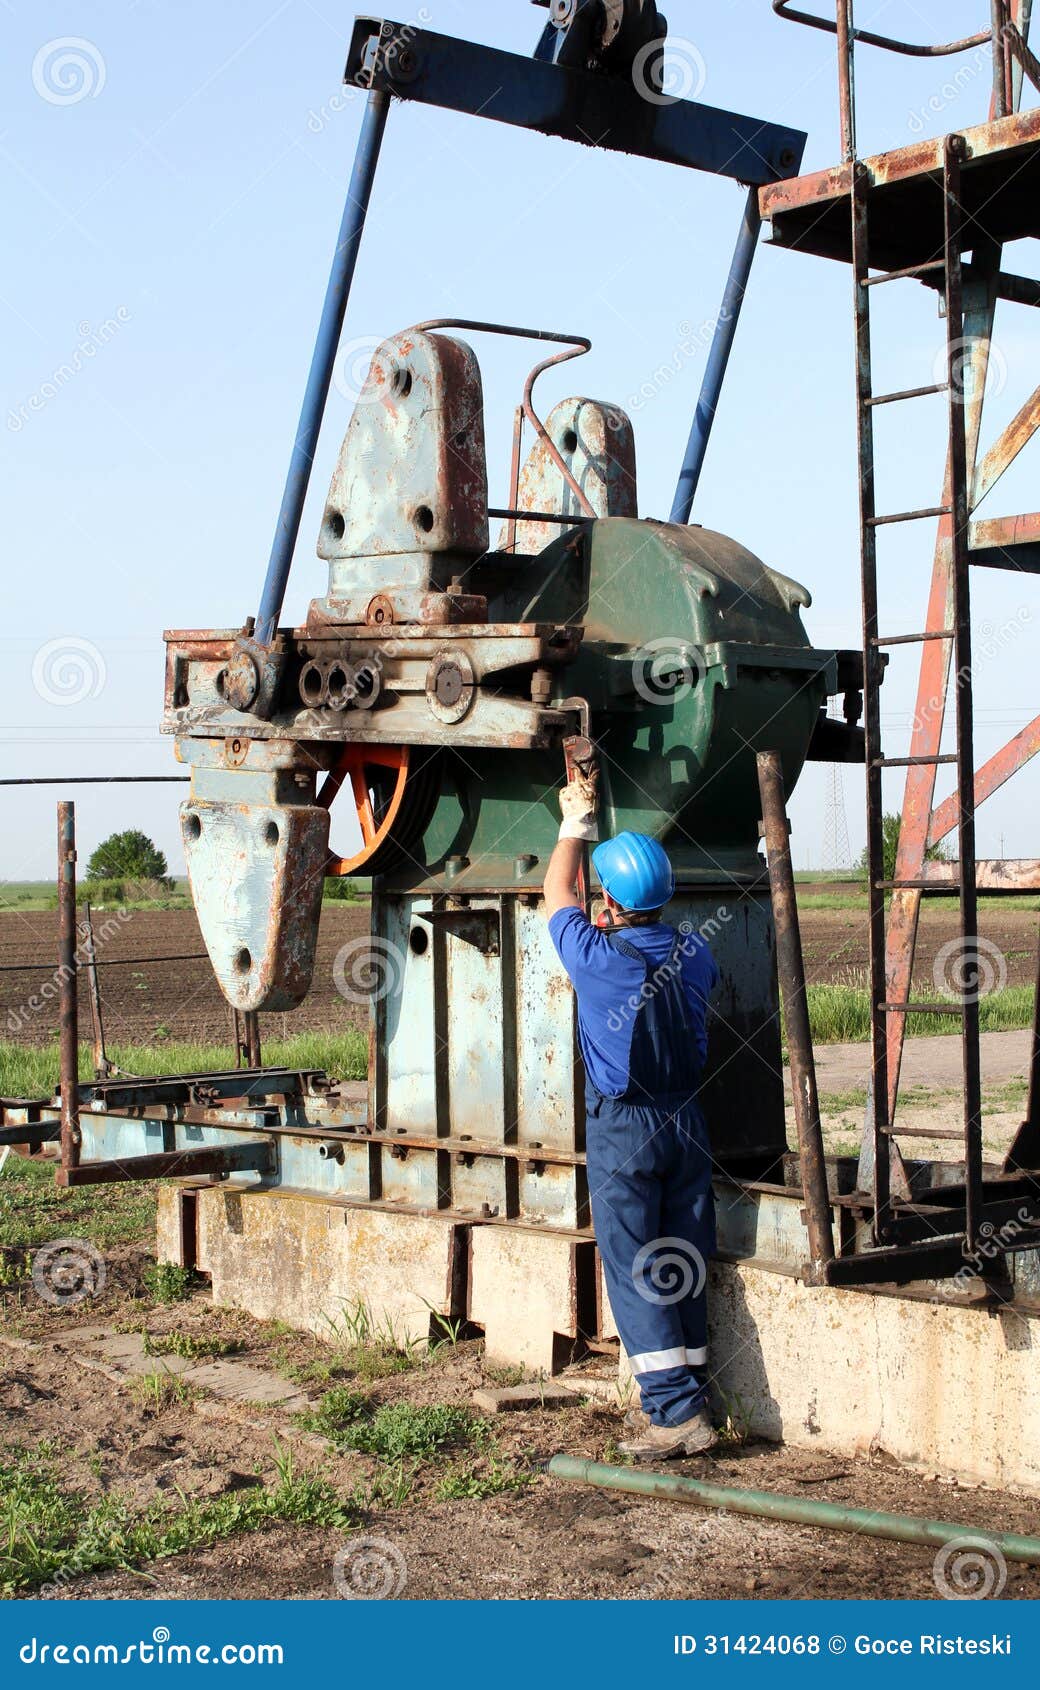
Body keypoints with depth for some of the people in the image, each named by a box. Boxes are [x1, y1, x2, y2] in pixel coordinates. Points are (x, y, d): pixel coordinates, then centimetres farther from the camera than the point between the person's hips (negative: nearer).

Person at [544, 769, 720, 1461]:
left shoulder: (596, 957, -15)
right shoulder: (695, 954, -1)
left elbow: (557, 895, 4)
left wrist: (577, 823, 18)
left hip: (621, 1127, -5)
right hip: (687, 1119, 5)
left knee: (634, 1269, -2)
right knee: (686, 1261, 12)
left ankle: (678, 1410, -6)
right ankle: (687, 1396, 19)